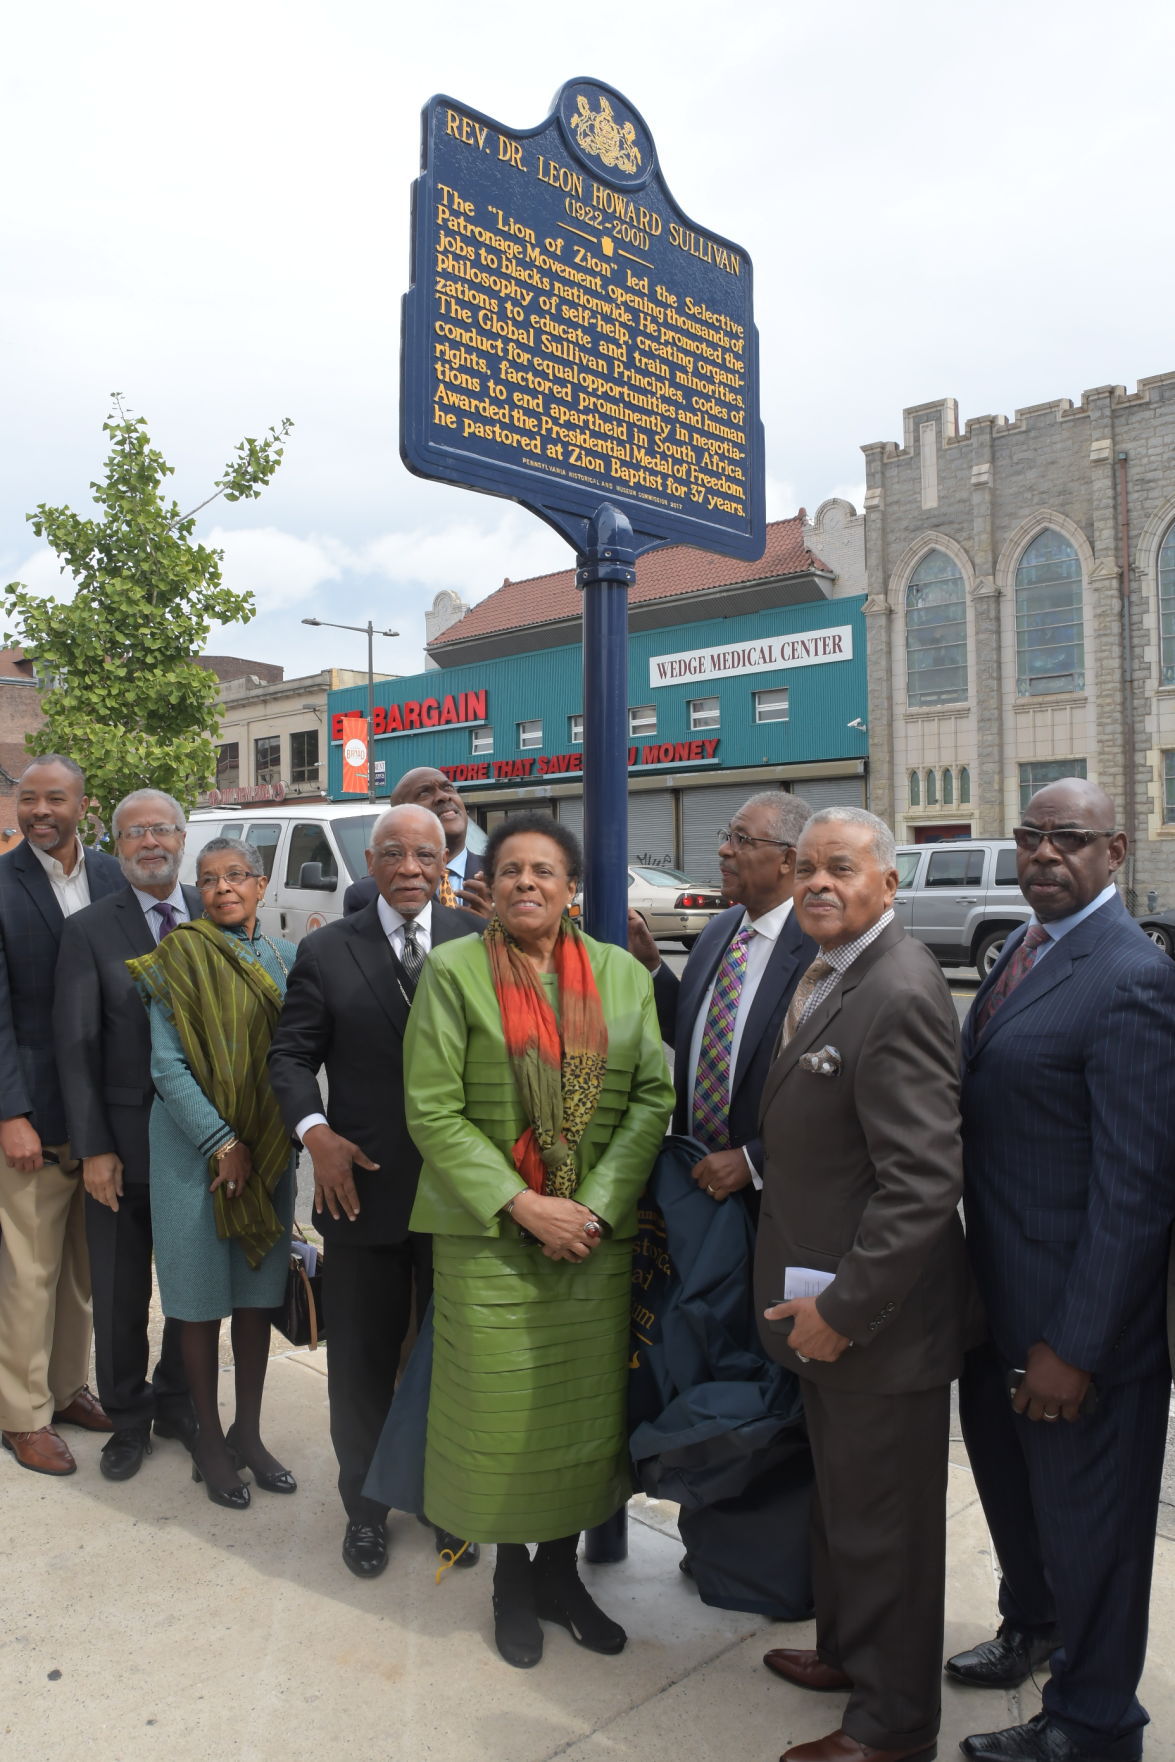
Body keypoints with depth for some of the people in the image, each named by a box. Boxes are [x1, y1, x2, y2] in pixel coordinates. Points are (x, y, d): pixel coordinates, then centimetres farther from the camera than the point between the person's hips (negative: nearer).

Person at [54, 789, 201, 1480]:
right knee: (121, 1294, 12)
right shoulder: (90, 930, -5)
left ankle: (177, 1402, 35)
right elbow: (77, 1046, -6)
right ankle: (128, 1417, 32)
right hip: (124, 1140, -2)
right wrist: (94, 1149, -10)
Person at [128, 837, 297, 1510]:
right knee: (205, 1301, 6)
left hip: (269, 1151, 4)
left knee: (259, 1295, 11)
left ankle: (248, 1432, 26)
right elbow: (168, 1066, -11)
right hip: (196, 1148, -4)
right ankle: (210, 1440, 22)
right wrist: (223, 1144, -14)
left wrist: (277, 1141, 1)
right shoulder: (181, 957, -7)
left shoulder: (285, 957, 5)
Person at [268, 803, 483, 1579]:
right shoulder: (327, 951, 0)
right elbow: (292, 1054, 2)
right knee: (363, 1358, 14)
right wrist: (315, 1132, -14)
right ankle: (366, 1506, 35)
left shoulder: (480, 941, -2)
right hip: (364, 1186, 0)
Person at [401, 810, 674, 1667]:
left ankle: (561, 1570, 33)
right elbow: (431, 1108, -9)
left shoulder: (622, 975, 3)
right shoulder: (454, 971, -5)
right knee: (500, 1411, 7)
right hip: (488, 1236, -2)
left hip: (596, 1236, 3)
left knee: (587, 1406, 11)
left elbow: (654, 1097, 0)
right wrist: (521, 1204, -14)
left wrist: (596, 1207, -11)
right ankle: (512, 1575, 30)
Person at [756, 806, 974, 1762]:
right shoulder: (828, 976, 6)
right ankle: (848, 1649, 48)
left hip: (878, 1323, -9)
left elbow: (923, 1181, -28)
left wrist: (844, 1307, -22)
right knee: (842, 1498, 26)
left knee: (885, 1523, 10)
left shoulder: (898, 993, -25)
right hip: (826, 1306, 9)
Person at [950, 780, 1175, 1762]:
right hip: (999, 1290, 9)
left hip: (1080, 1311, -9)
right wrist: (989, 1295, 12)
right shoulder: (1026, 950, 6)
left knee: (1087, 1524, 12)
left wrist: (1075, 1345, -22)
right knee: (1006, 1472, 28)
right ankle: (1032, 1626, 54)